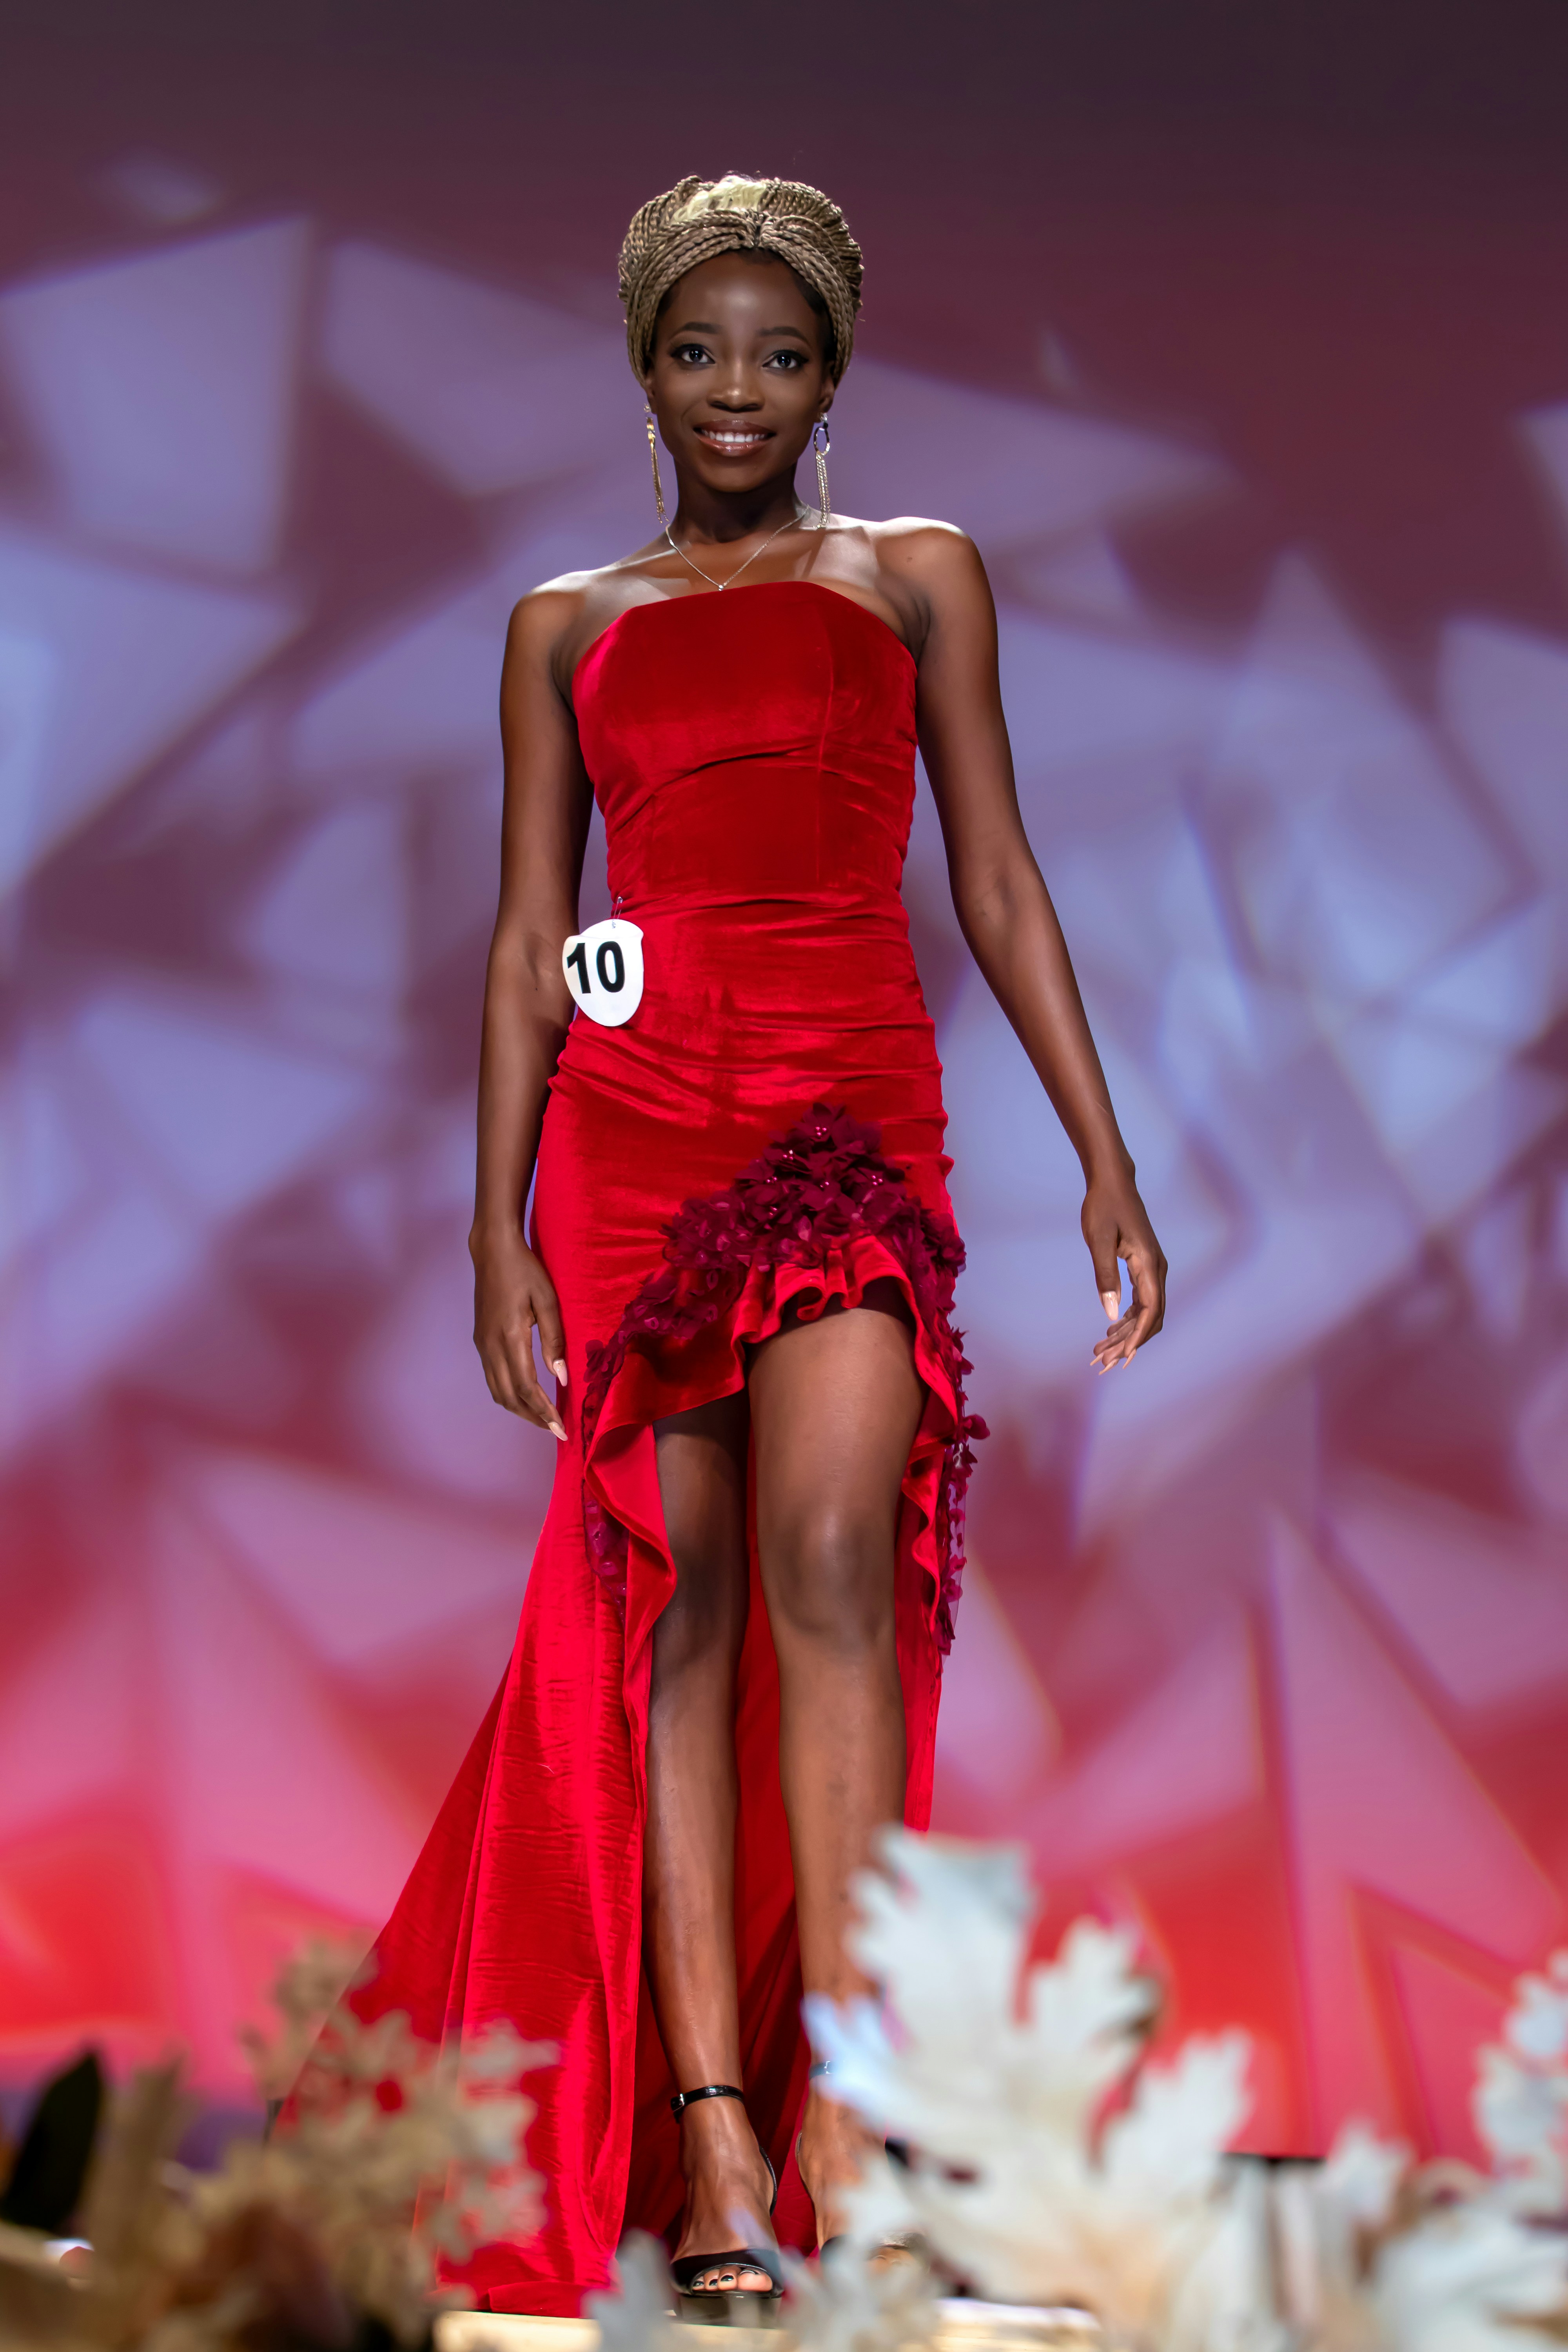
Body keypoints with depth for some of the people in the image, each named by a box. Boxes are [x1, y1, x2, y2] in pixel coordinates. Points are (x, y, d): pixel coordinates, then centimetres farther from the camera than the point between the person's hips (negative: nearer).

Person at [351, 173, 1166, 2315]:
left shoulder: (918, 575, 16)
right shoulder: (569, 625, 17)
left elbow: (996, 882, 12)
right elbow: (528, 935, 13)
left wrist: (1106, 1161, 5)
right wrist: (501, 1220, 5)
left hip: (856, 1101, -1)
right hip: (634, 1116, 2)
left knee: (831, 1550, -21)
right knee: (673, 1592, -4)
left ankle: (843, 2126, -22)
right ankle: (710, 2153, -6)